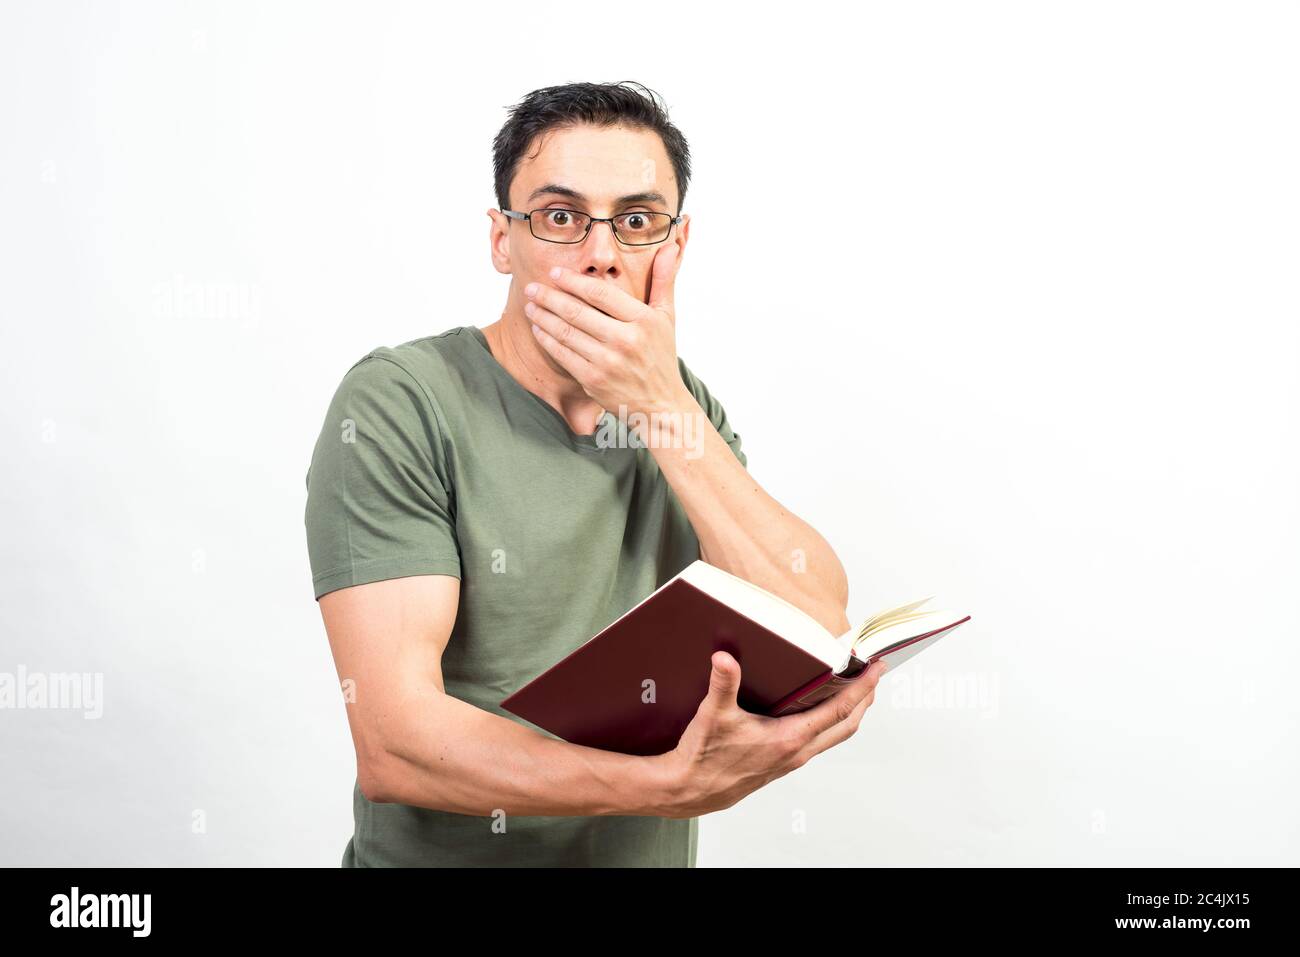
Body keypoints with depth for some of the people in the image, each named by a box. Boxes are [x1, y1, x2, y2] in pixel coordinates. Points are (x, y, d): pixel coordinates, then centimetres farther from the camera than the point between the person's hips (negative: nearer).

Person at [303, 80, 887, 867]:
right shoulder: (398, 405, -12)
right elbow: (393, 742, -19)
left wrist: (660, 405, -15)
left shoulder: (683, 408, 4)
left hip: (653, 851, 3)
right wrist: (673, 785, -30)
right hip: (454, 853, -2)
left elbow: (821, 629, -8)